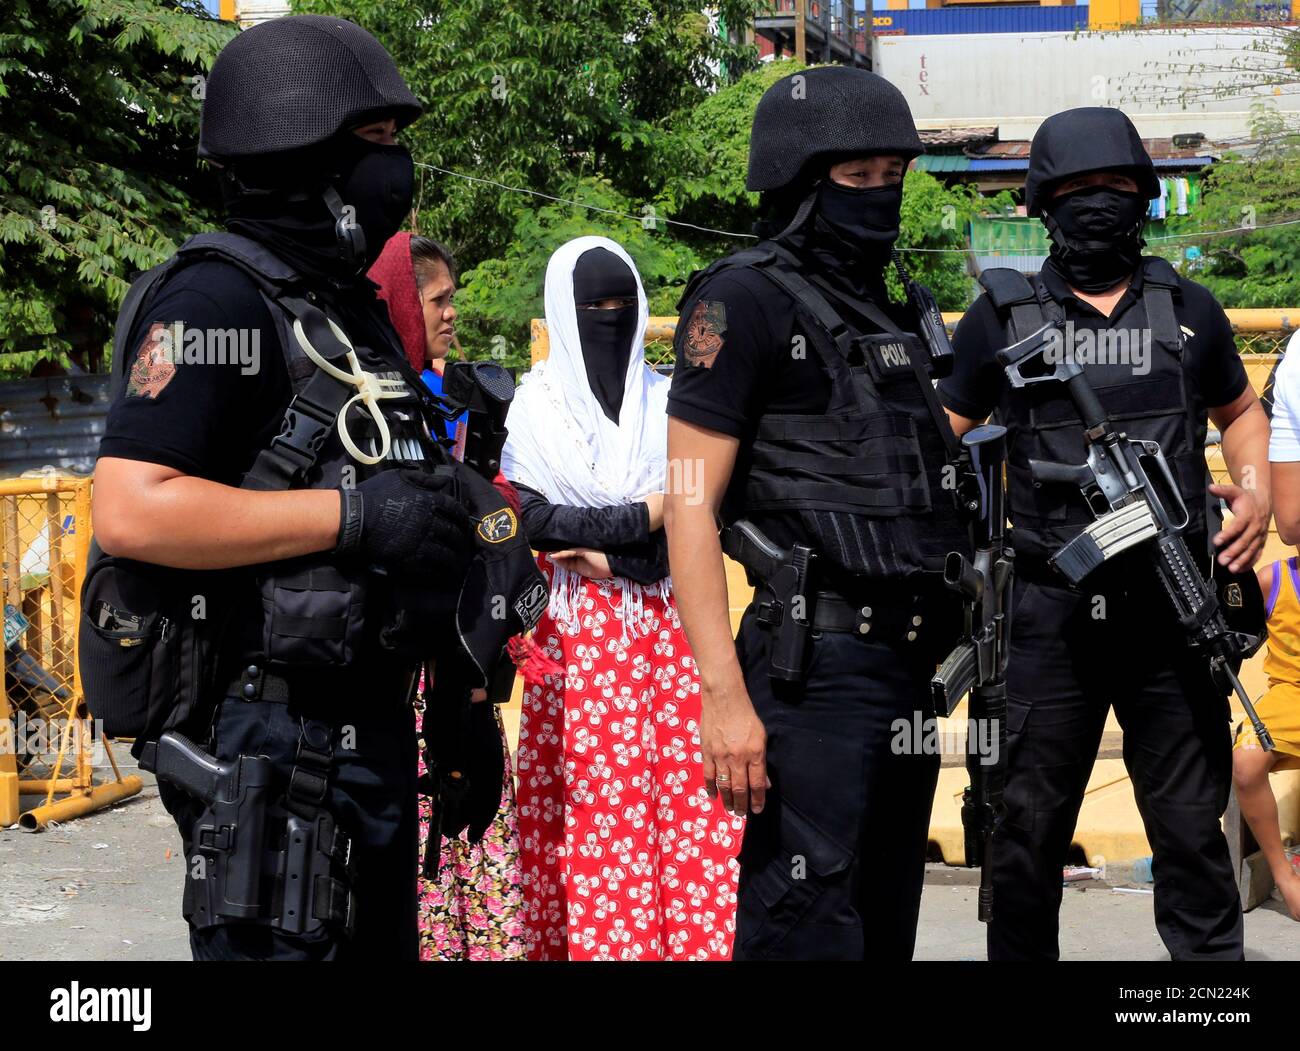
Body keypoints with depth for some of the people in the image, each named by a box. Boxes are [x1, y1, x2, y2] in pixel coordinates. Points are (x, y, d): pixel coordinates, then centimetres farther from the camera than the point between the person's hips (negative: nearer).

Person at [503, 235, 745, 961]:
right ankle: (593, 940, 0)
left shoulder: (666, 401, 11)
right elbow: (526, 516, -6)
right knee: (588, 800, -6)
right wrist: (635, 521, -10)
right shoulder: (537, 404, 5)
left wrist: (608, 555, -9)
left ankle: (693, 938, -2)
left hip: (663, 624, 2)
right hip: (578, 630, -2)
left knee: (683, 785, -5)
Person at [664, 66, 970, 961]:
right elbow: (690, 503, -13)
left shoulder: (889, 308, 18)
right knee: (809, 929, -8)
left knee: (888, 925, 14)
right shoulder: (746, 302, -7)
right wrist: (724, 694, -20)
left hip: (911, 667, 8)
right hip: (816, 669, -8)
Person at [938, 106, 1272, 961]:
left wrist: (1256, 490, 6)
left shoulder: (1190, 311, 10)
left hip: (1175, 611, 1)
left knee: (1192, 827, 7)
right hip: (1050, 617, -1)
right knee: (1030, 828, 8)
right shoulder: (1002, 318, 4)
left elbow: (1241, 411, 25)